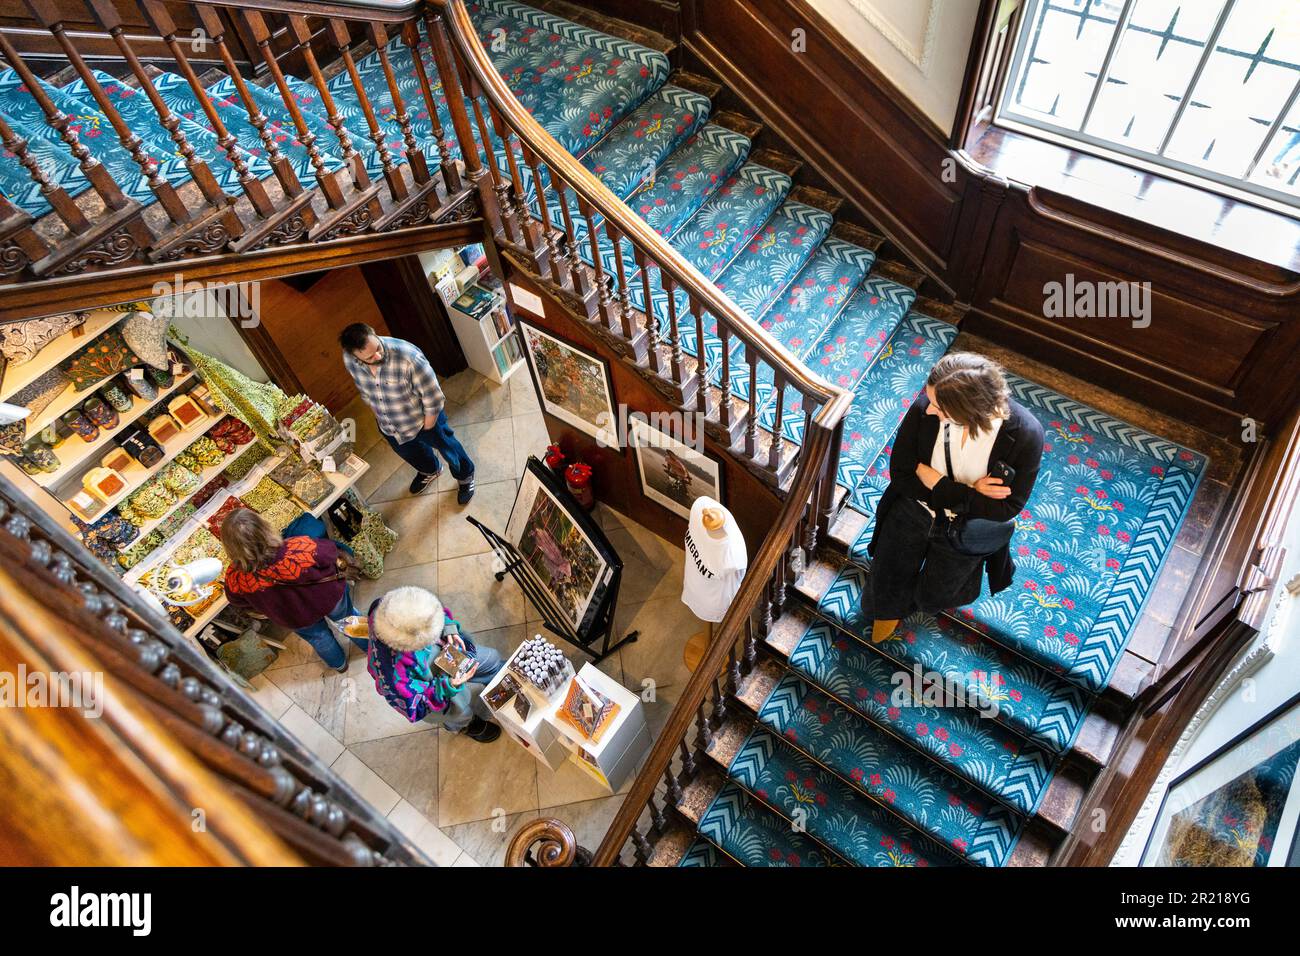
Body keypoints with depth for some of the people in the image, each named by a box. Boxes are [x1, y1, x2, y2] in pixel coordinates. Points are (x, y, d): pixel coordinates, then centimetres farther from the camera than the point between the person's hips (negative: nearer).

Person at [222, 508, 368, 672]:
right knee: (347, 618, 34)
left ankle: (339, 663, 64)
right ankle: (369, 645, 61)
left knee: (318, 637, 35)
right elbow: (330, 552, -21)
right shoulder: (300, 548, -45)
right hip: (330, 598, -2)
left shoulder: (235, 578, -35)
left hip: (295, 620, 2)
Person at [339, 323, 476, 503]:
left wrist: (427, 430, -16)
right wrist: (379, 416, 9)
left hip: (424, 419, -4)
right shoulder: (349, 360, -23)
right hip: (389, 427, 5)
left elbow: (434, 399, -28)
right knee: (409, 453, 33)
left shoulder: (408, 357, -40)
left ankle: (465, 476, 56)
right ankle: (430, 470, 67)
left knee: (448, 448, 24)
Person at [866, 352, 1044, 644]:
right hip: (915, 507, 1)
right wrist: (967, 492, -24)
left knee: (931, 598, 8)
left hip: (968, 524, -1)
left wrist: (938, 484, -26)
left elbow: (1007, 508, -20)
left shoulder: (1025, 435, -29)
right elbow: (900, 474, -16)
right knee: (885, 584, 6)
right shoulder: (924, 409, -27)